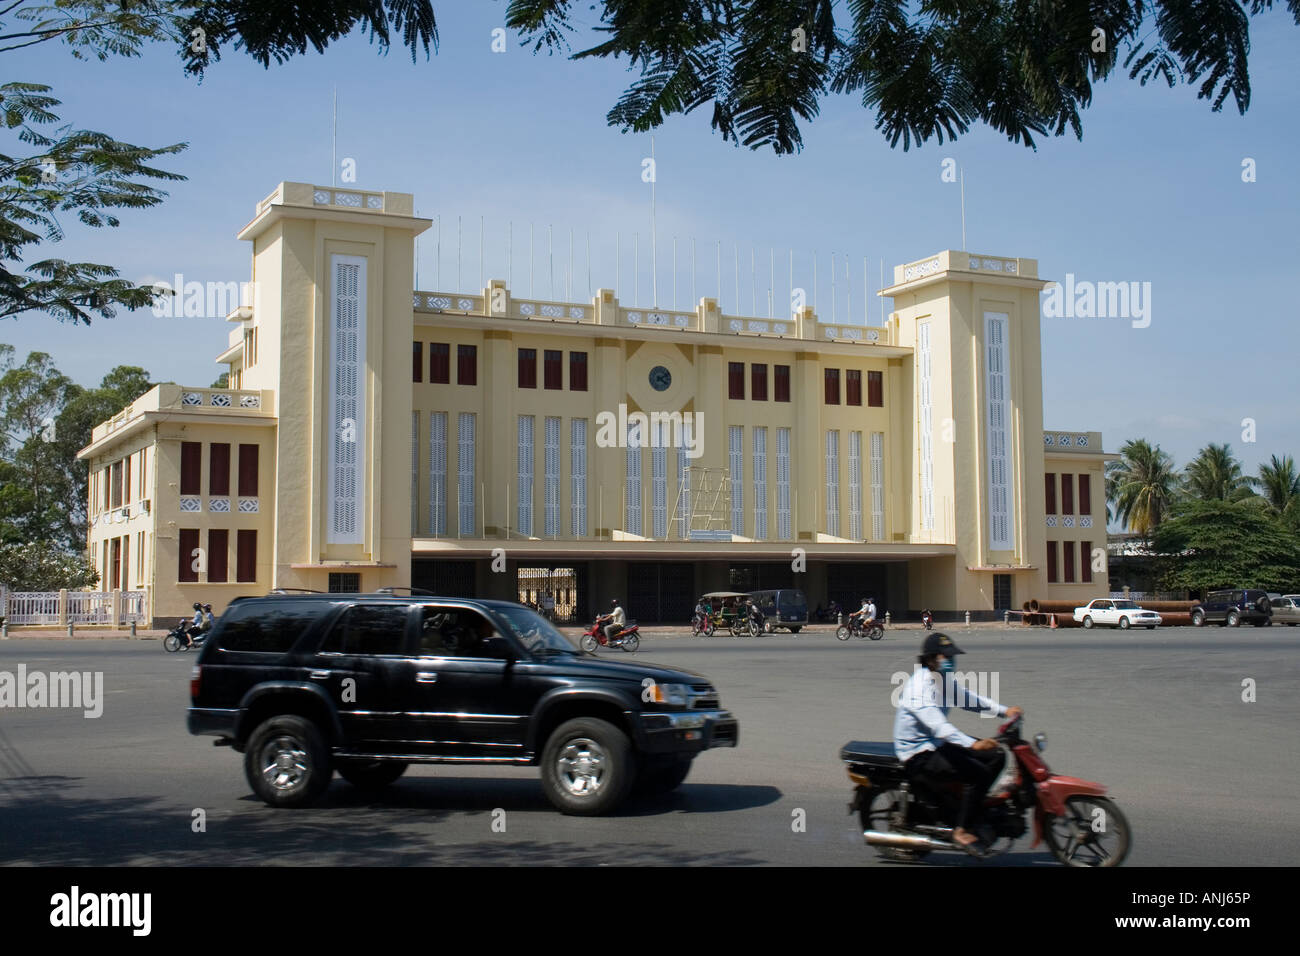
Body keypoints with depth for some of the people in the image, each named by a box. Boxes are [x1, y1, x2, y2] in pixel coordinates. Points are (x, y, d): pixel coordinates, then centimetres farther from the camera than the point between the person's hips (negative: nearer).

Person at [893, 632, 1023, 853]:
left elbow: (966, 697, 19)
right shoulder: (920, 687, -24)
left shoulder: (943, 680, 8)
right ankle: (961, 831, -13)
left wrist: (1003, 710, 6)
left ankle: (974, 808, 13)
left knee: (996, 756, 5)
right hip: (919, 755, -10)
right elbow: (938, 725, -35)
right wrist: (973, 744, -46)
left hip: (939, 744, 10)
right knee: (978, 773, -24)